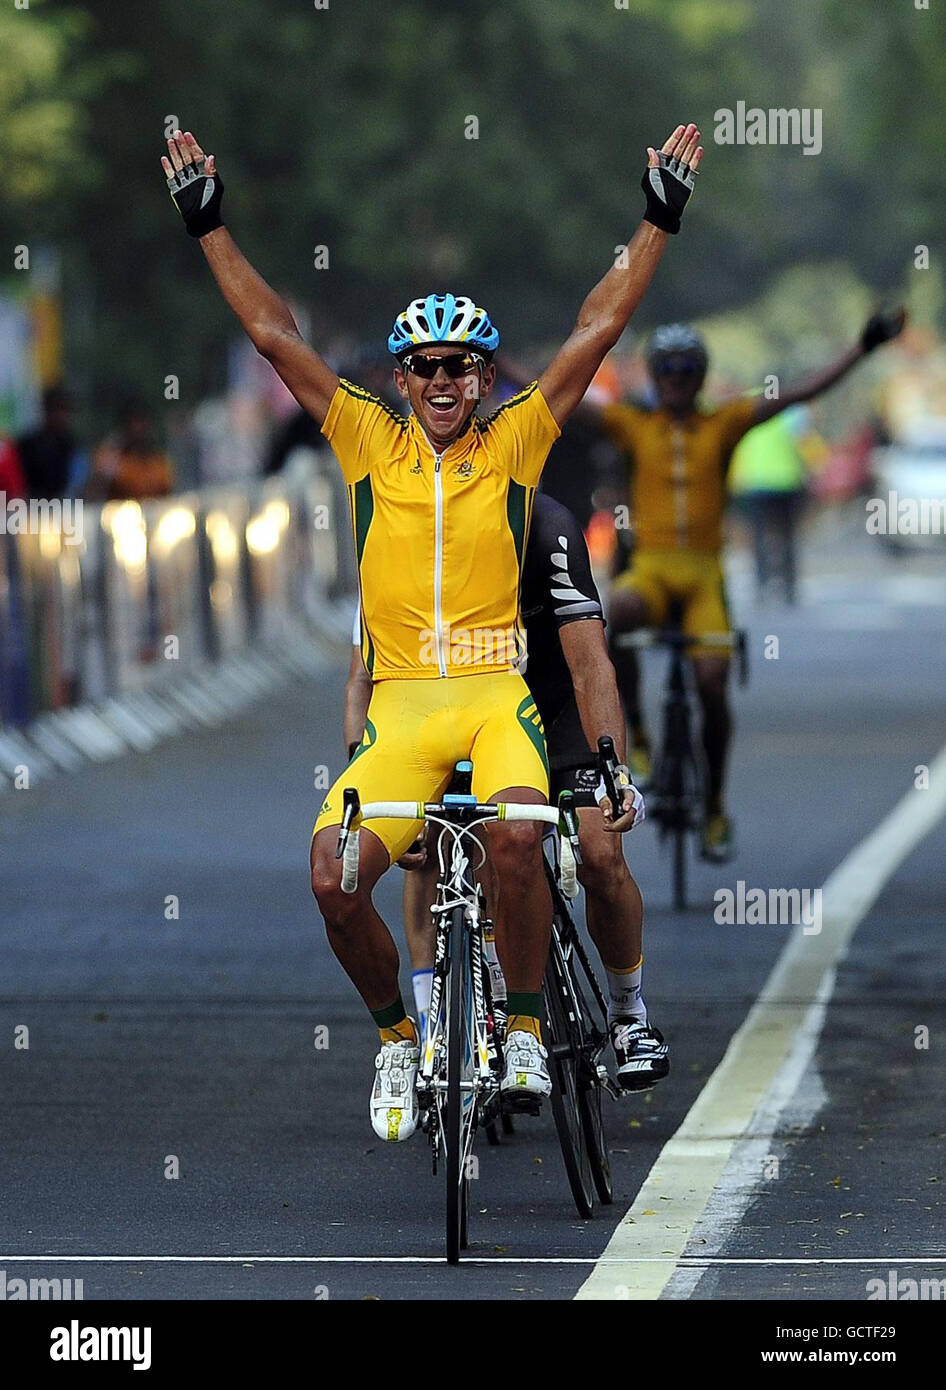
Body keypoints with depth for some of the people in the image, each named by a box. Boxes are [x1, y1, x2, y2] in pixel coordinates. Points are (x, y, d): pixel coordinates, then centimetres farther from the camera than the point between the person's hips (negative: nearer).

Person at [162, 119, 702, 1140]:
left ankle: (524, 1029, -10)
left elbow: (598, 330, 5)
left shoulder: (516, 442, 7)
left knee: (516, 835, -32)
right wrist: (210, 227, 6)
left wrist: (660, 221, 2)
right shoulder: (370, 442, 9)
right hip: (399, 710, 1)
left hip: (497, 699, -1)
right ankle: (397, 1036, 8)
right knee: (333, 879, -20)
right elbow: (273, 335, 8)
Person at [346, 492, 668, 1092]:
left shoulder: (547, 529, -30)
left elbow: (591, 666, -34)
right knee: (423, 839, -23)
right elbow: (365, 676, -21)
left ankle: (630, 1015, 7)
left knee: (601, 857, -19)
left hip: (555, 710, -2)